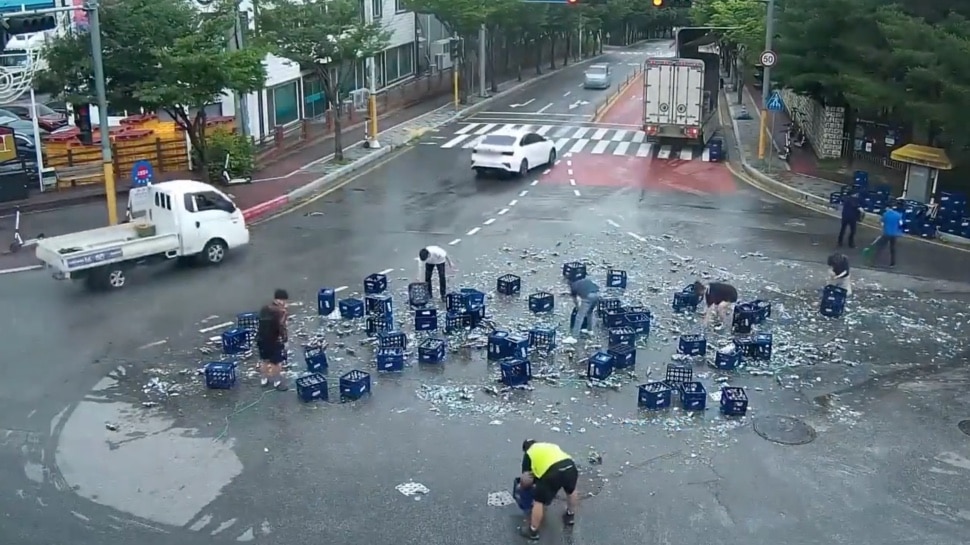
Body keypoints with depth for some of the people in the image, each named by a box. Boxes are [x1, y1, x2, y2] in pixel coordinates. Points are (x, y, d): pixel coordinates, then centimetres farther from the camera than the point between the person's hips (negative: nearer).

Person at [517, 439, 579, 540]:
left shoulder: (528, 454, 23)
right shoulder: (551, 445, 37)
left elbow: (526, 480, 20)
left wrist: (522, 485, 43)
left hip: (553, 472, -5)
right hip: (571, 466, 5)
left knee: (539, 501, 12)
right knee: (571, 490, 36)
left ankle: (533, 531, 21)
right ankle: (570, 515, 53)